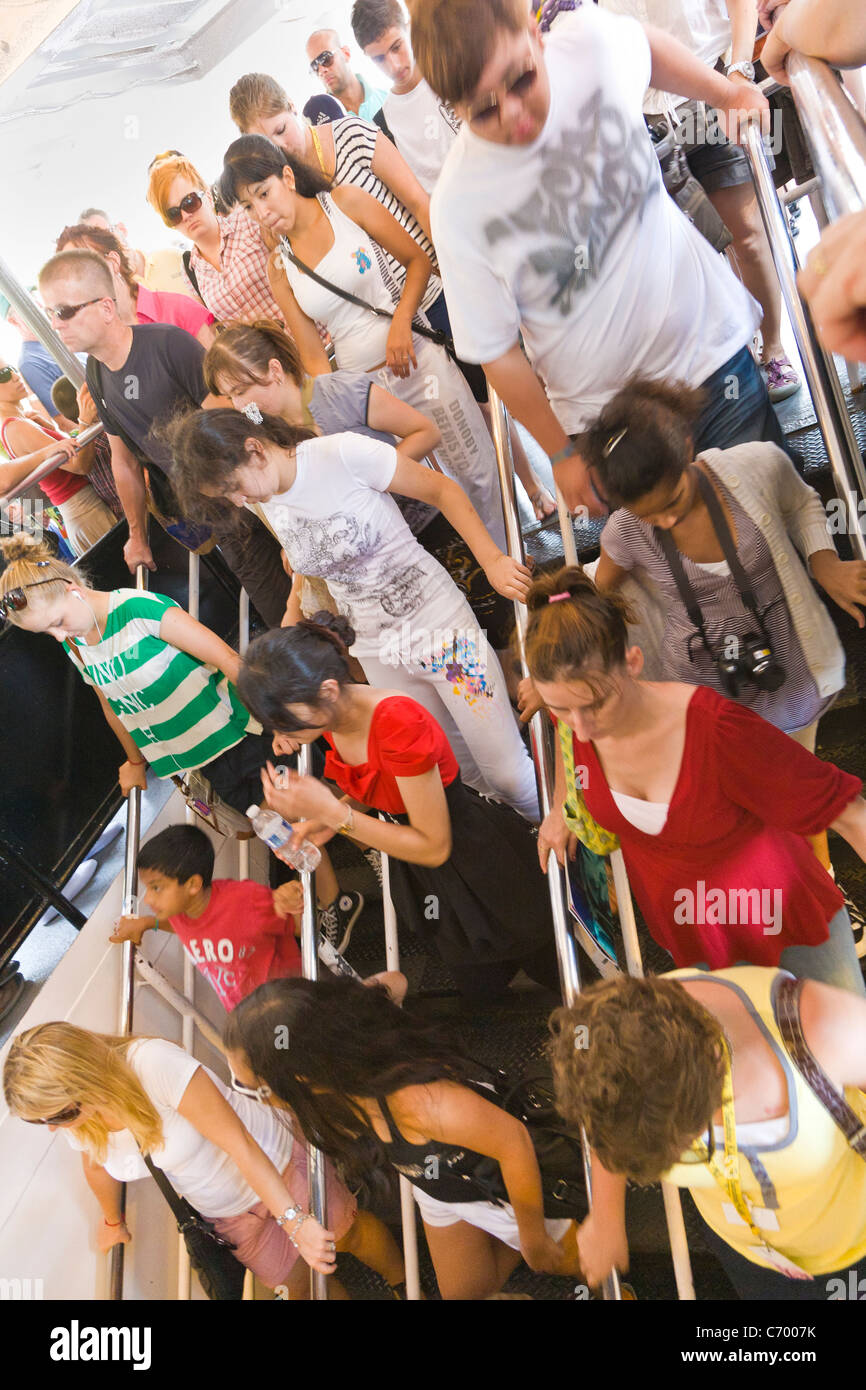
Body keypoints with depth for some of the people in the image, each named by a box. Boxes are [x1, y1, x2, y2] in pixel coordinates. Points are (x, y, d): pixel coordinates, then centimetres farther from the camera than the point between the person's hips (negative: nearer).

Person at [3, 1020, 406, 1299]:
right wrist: (113, 1222, 24)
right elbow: (97, 1166, 6)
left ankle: (403, 1284, 47)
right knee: (299, 1284, 17)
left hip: (274, 1159, -5)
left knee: (347, 1234, 17)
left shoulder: (153, 1063, -39)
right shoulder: (74, 1120, -18)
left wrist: (295, 1221, -38)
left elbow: (239, 1143, -37)